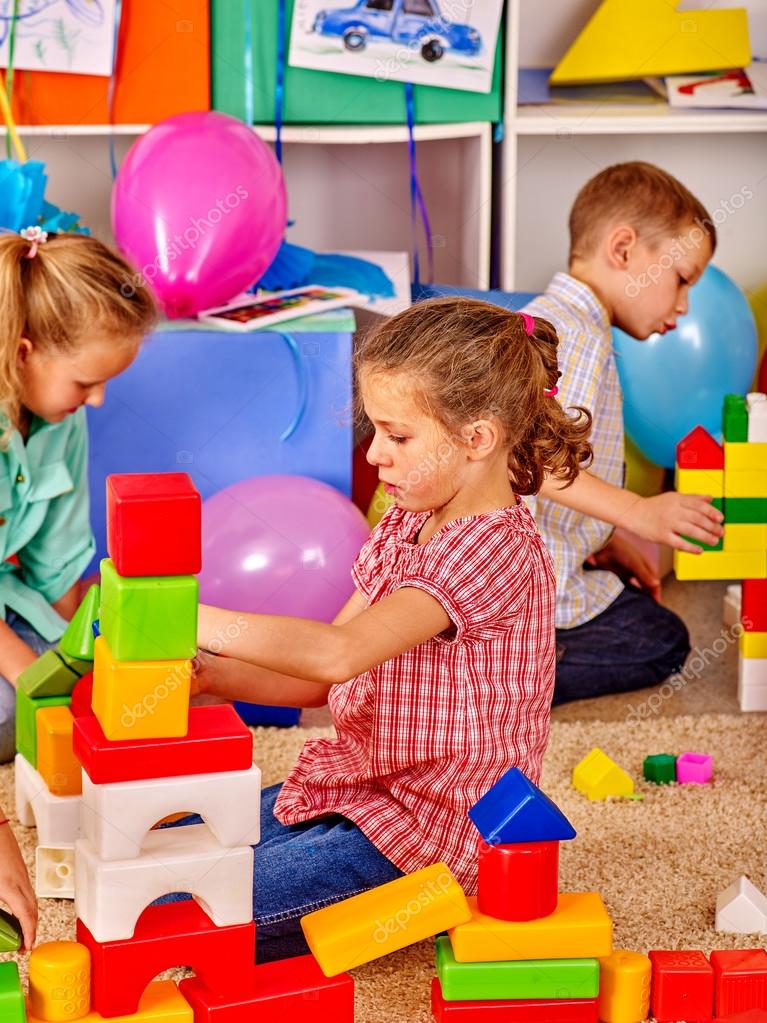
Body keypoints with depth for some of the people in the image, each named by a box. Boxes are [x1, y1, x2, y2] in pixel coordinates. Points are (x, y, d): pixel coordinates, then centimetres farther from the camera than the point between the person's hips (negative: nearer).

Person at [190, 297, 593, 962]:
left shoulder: (494, 549, -23)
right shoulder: (406, 527, 8)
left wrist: (194, 620, -32)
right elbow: (320, 681, 9)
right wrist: (207, 674, -8)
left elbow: (338, 653, -35)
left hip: (429, 831, -10)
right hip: (359, 783, 10)